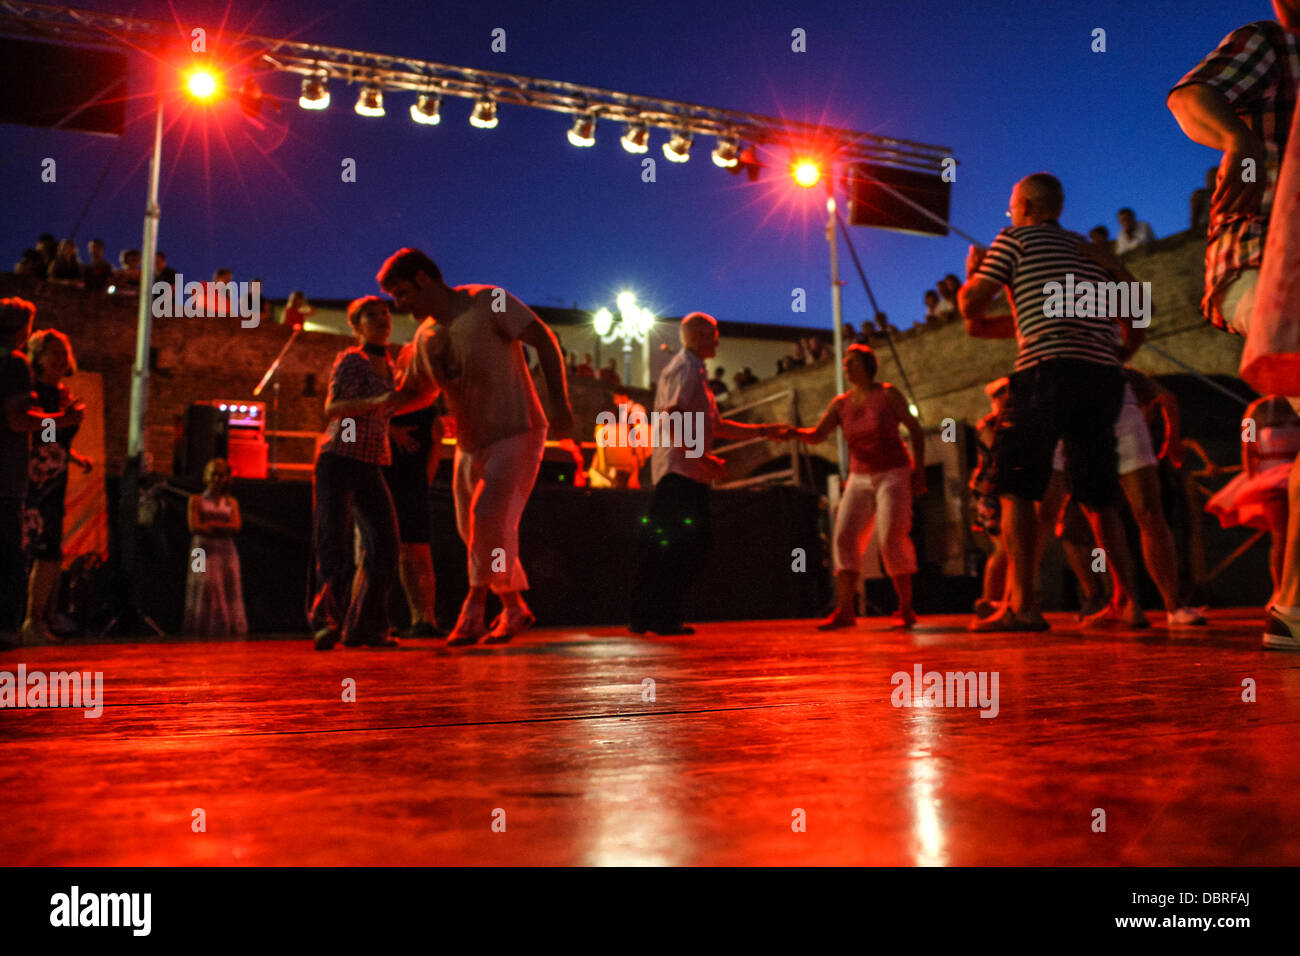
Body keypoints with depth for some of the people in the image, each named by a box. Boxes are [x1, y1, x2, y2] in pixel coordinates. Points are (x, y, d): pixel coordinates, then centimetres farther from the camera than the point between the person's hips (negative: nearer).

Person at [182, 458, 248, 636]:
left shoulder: (232, 503, 13)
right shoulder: (196, 500, 8)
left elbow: (236, 527, -1)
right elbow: (194, 527, -5)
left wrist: (211, 524, -7)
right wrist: (223, 528, -3)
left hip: (226, 553, 2)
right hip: (204, 552, -2)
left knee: (228, 591, -5)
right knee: (205, 591, -9)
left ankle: (226, 629, -6)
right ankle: (203, 631, -10)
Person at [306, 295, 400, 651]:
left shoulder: (387, 364, 17)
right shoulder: (349, 360, -4)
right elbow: (332, 408, -18)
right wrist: (376, 402, -30)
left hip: (370, 468, 6)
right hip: (338, 460, -6)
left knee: (383, 542, -4)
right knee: (334, 541, -13)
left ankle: (364, 627, 0)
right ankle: (326, 622, -12)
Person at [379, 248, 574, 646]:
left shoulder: (488, 301, -10)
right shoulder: (426, 336, 9)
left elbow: (544, 339, -13)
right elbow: (419, 391, 20)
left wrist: (558, 400, -24)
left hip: (516, 436, -7)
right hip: (470, 445, 7)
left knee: (489, 517, -22)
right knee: (474, 533, 8)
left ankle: (472, 612, -12)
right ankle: (515, 610, 23)